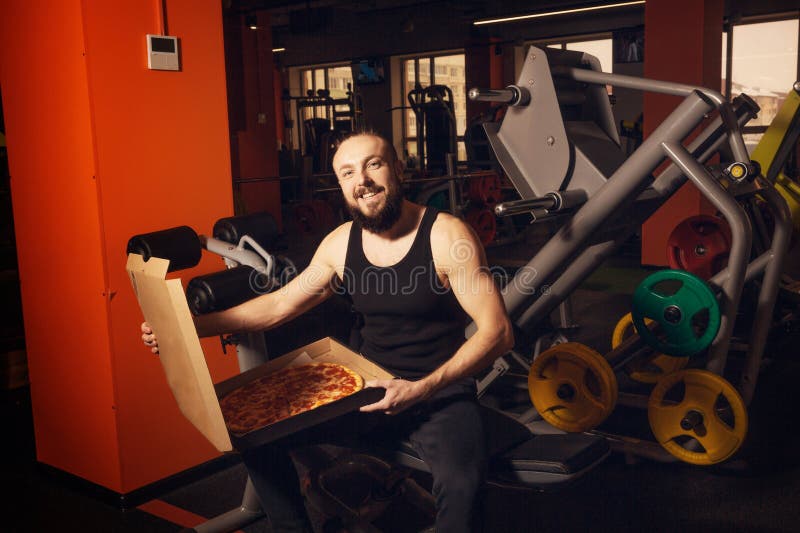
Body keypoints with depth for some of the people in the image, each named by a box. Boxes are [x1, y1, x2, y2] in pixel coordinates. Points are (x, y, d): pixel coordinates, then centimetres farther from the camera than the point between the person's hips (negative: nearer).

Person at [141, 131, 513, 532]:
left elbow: (498, 332, -16)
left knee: (460, 482, -36)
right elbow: (278, 305, 9)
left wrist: (422, 389, -26)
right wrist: (191, 326, 1)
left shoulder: (446, 236, -14)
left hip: (442, 392, -5)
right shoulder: (340, 244, 2)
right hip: (370, 387, 5)